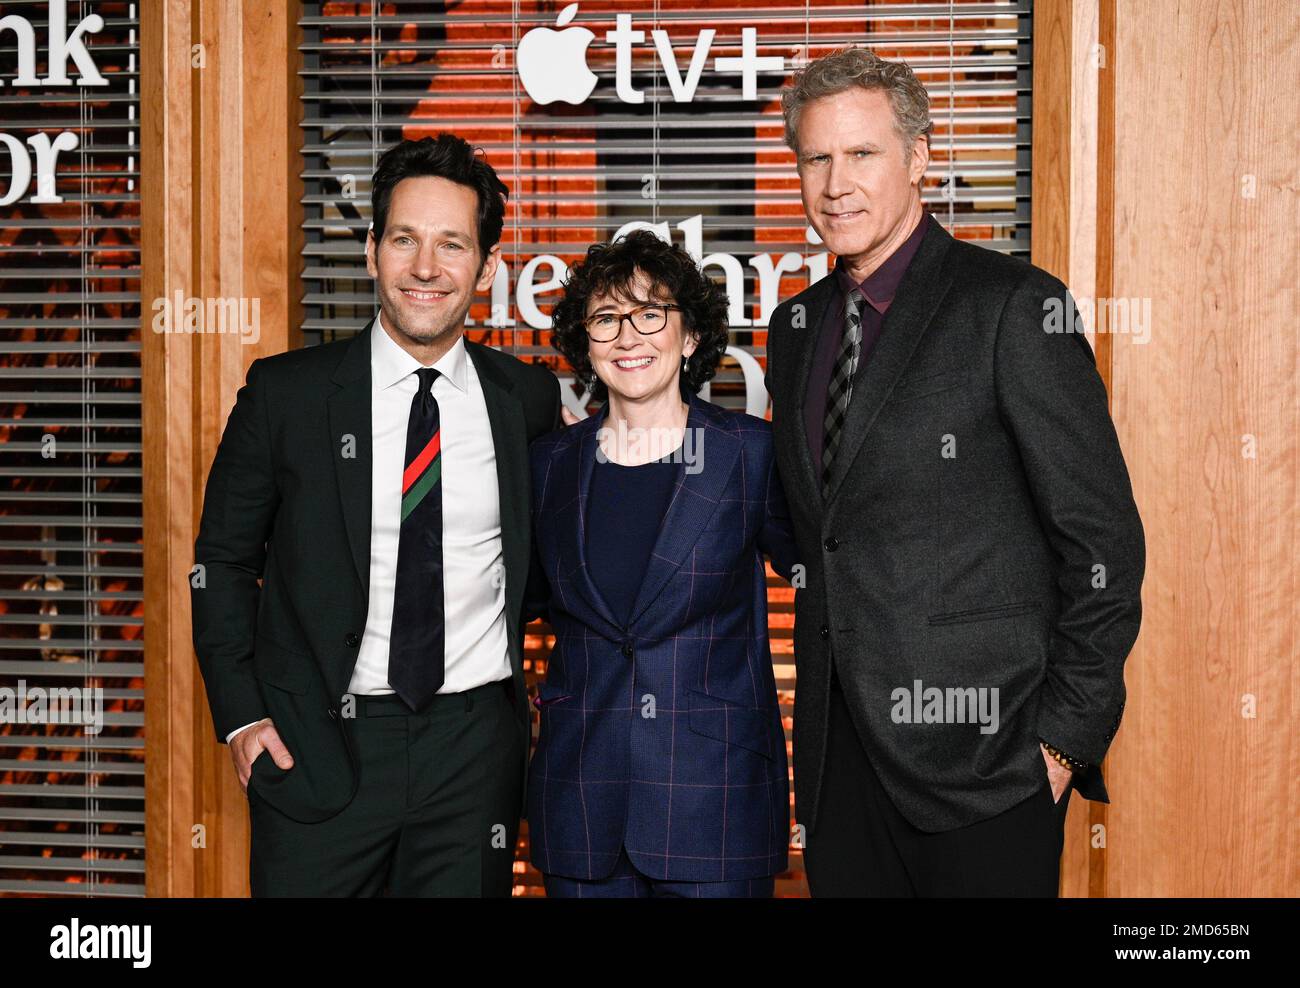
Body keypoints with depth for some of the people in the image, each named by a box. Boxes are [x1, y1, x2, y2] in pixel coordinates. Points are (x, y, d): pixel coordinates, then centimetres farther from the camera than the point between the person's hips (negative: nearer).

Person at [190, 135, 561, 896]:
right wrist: (241, 715, -2)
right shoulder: (286, 392, -3)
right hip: (319, 750, -1)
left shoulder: (529, 399, 2)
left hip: (475, 747, 2)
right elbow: (223, 559, 4)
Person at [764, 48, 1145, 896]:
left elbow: (1104, 538, -10)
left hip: (980, 751, -6)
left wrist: (1068, 735, -12)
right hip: (839, 750, 6)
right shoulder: (795, 326, 12)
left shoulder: (1015, 307, -10)